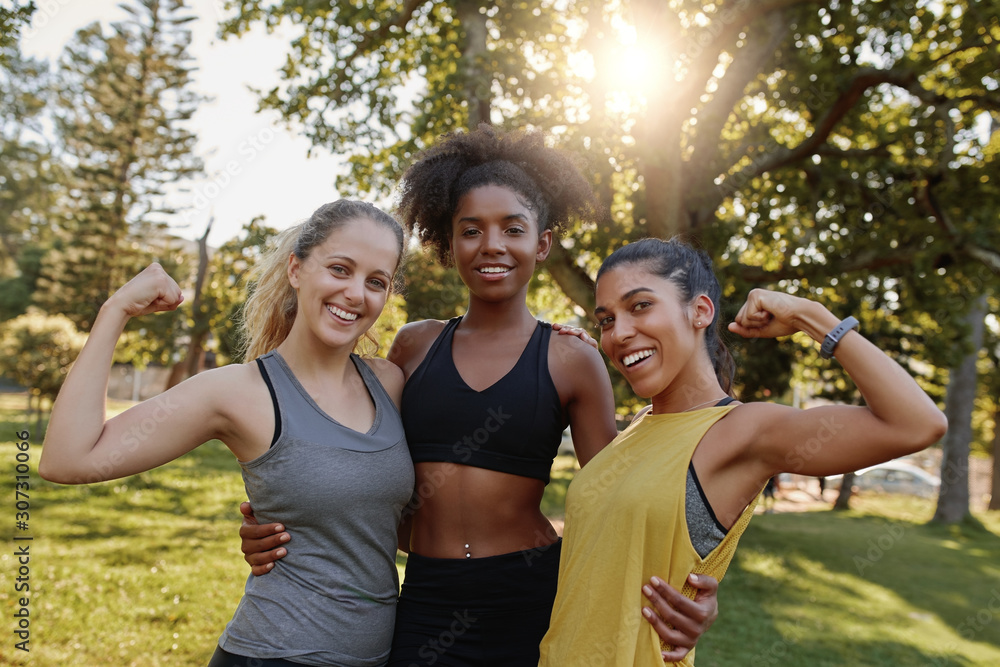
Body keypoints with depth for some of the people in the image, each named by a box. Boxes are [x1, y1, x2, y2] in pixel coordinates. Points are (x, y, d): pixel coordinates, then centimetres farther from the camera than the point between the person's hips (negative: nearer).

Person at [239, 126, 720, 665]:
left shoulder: (572, 362, -3)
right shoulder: (415, 346, 4)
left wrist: (681, 590, -19)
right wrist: (275, 531, -4)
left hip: (534, 600, -1)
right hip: (423, 604, 2)